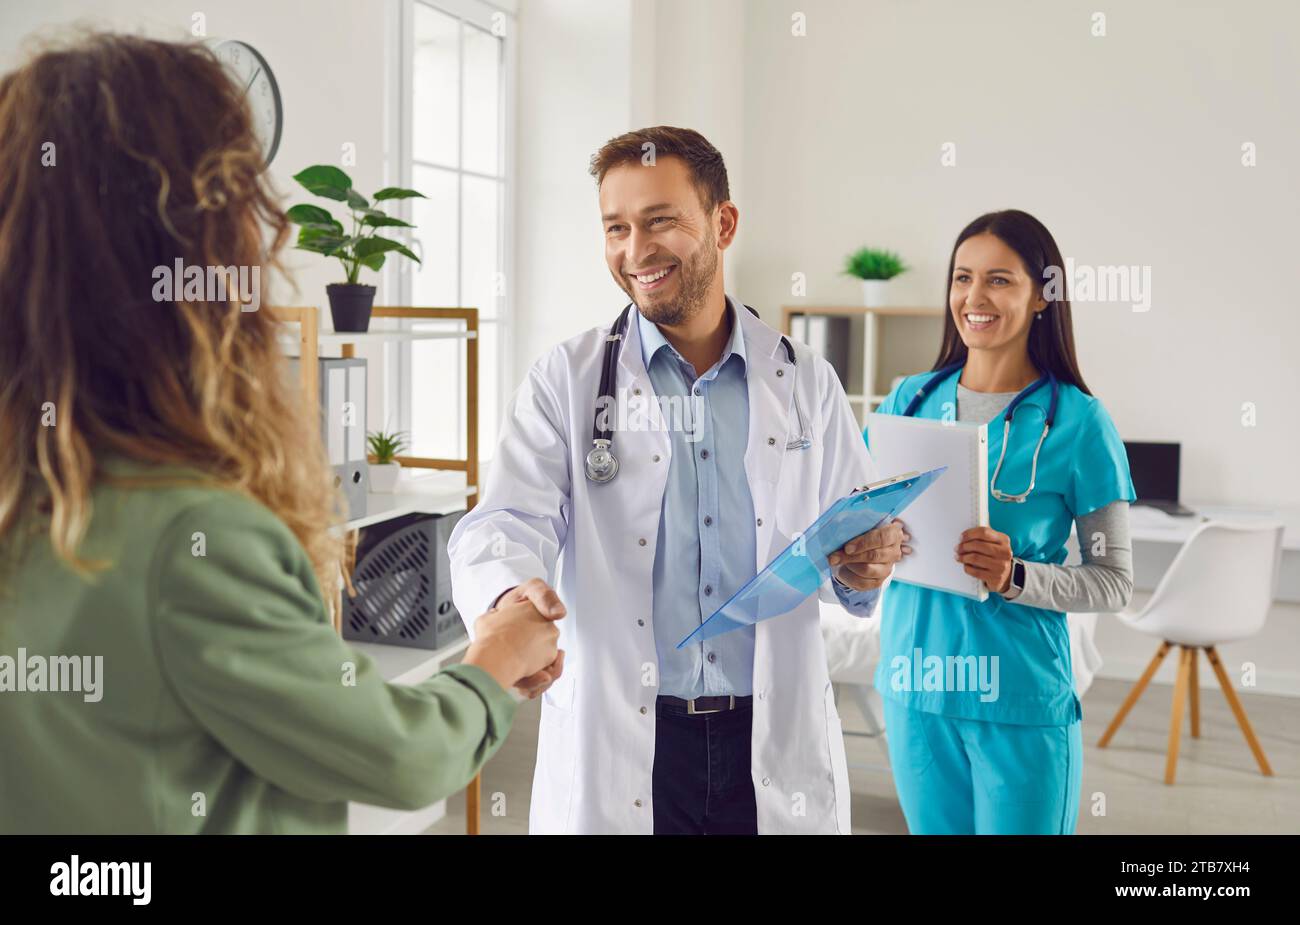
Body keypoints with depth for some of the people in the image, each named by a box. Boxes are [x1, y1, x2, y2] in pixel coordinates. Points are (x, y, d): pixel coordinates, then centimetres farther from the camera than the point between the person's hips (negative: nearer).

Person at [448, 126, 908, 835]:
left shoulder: (807, 384, 5)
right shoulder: (566, 381, -1)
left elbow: (860, 534, 10)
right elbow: (503, 525, -11)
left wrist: (863, 568, -14)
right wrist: (513, 596, -34)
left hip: (777, 748, 2)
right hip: (617, 752, -1)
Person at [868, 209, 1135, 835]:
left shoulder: (1076, 422, -7)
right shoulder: (910, 401, 4)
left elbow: (1114, 581, -5)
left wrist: (1015, 577, -21)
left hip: (1021, 702, -3)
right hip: (914, 691, 4)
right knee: (933, 827, 17)